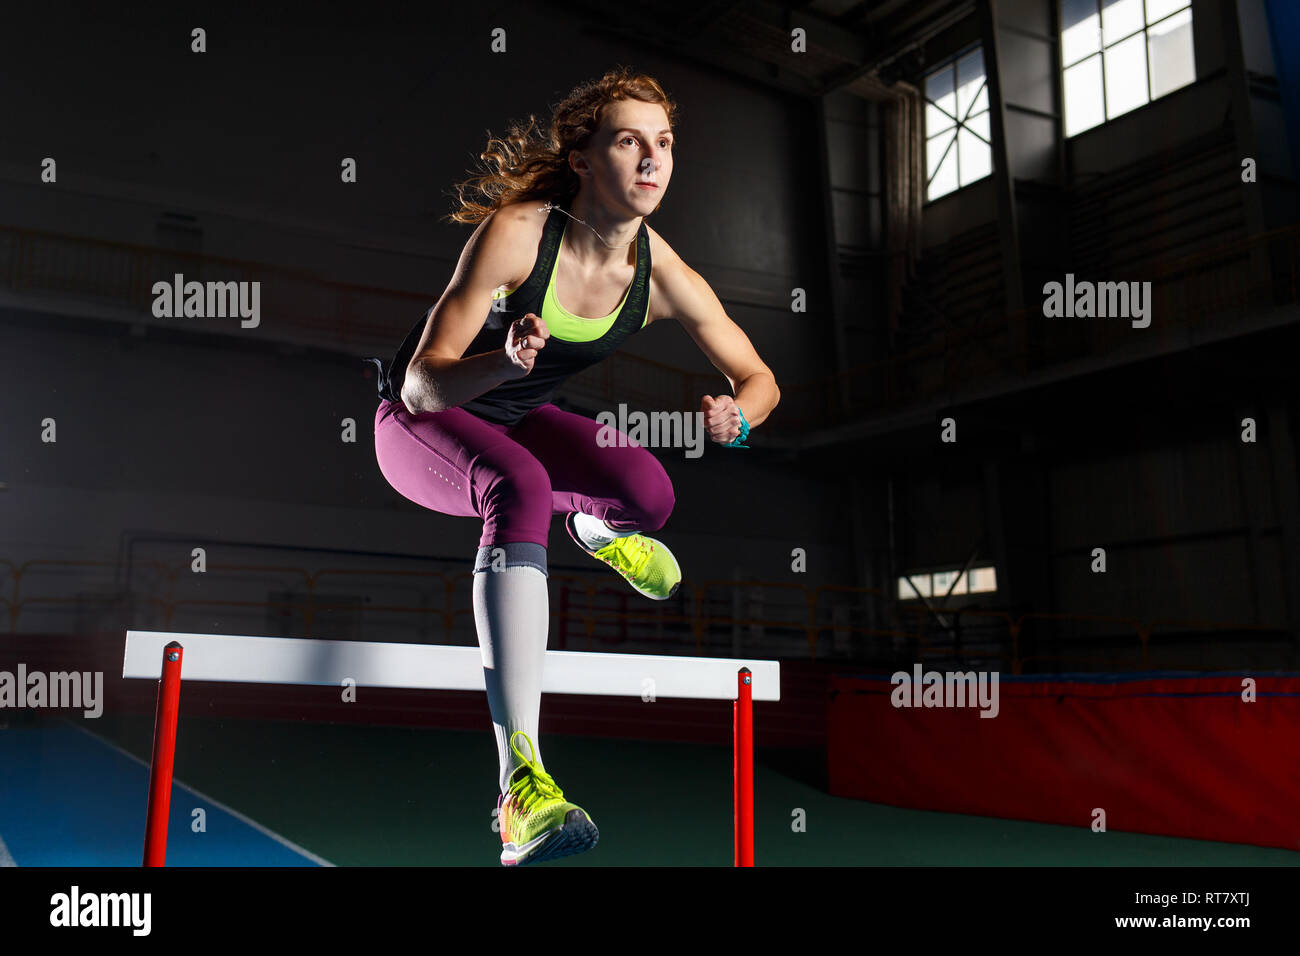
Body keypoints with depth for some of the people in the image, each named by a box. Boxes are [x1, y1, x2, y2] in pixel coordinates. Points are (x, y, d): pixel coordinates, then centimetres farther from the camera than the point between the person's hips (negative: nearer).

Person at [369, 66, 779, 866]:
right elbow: (423, 385, -26)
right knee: (520, 489, -39)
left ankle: (594, 524, 15)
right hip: (422, 420, -3)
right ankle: (521, 780, -47)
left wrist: (736, 418, -27)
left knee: (650, 492, -27)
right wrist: (503, 363, -47)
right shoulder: (516, 232, -27)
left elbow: (759, 379, -4)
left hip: (521, 421, 4)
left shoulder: (661, 274, -15)